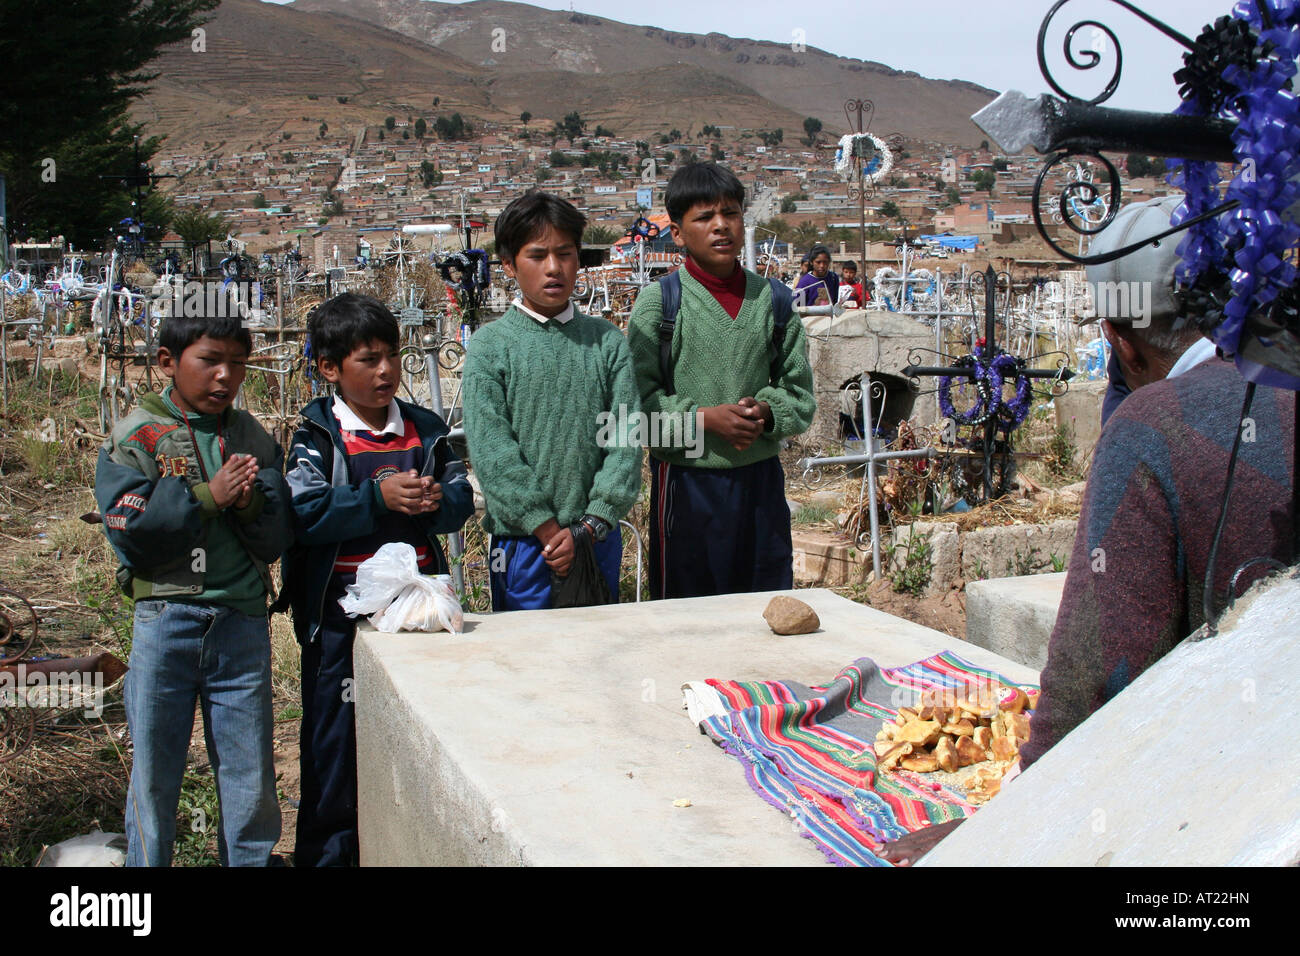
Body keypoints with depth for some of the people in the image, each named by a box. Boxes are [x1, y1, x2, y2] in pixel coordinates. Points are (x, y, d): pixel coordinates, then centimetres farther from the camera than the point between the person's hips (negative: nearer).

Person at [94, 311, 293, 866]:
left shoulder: (253, 439, 7)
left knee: (252, 772, 9)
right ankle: (147, 862, 26)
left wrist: (249, 504, -16)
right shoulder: (135, 437, -2)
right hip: (165, 619, -2)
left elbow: (276, 539, 3)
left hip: (243, 622, 2)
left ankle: (252, 860, 26)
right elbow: (129, 534, -12)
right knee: (155, 768, 9)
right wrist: (208, 496, -15)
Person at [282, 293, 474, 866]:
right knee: (336, 731, 5)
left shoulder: (424, 430, 8)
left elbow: (462, 499, 6)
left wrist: (436, 502, -16)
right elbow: (304, 511, -17)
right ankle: (327, 850, 20)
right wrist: (379, 497, -24)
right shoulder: (318, 437, -5)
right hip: (341, 608, -4)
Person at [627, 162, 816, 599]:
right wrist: (705, 418, -18)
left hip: (761, 480, 4)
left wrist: (767, 412, -11)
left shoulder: (773, 299, 7)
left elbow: (800, 394, 10)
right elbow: (639, 399, -8)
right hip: (686, 479, -3)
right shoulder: (658, 302, -3)